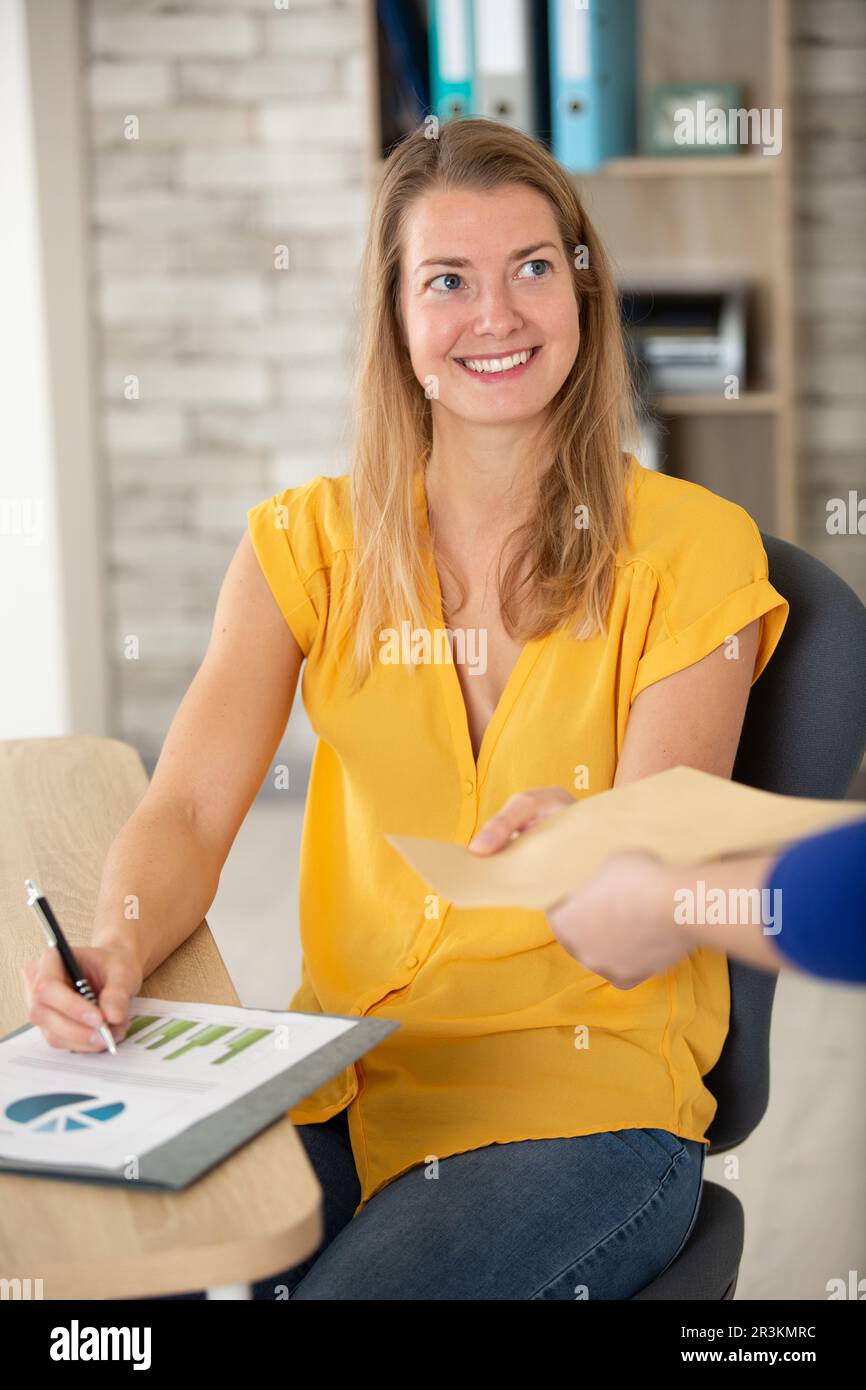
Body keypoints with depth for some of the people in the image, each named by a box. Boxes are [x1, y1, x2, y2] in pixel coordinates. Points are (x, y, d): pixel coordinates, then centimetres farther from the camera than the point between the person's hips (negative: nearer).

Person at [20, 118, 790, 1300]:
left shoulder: (693, 548, -3)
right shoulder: (310, 542, 6)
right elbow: (188, 814, -3)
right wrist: (114, 953, -26)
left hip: (588, 1093, -2)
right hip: (344, 1071, 3)